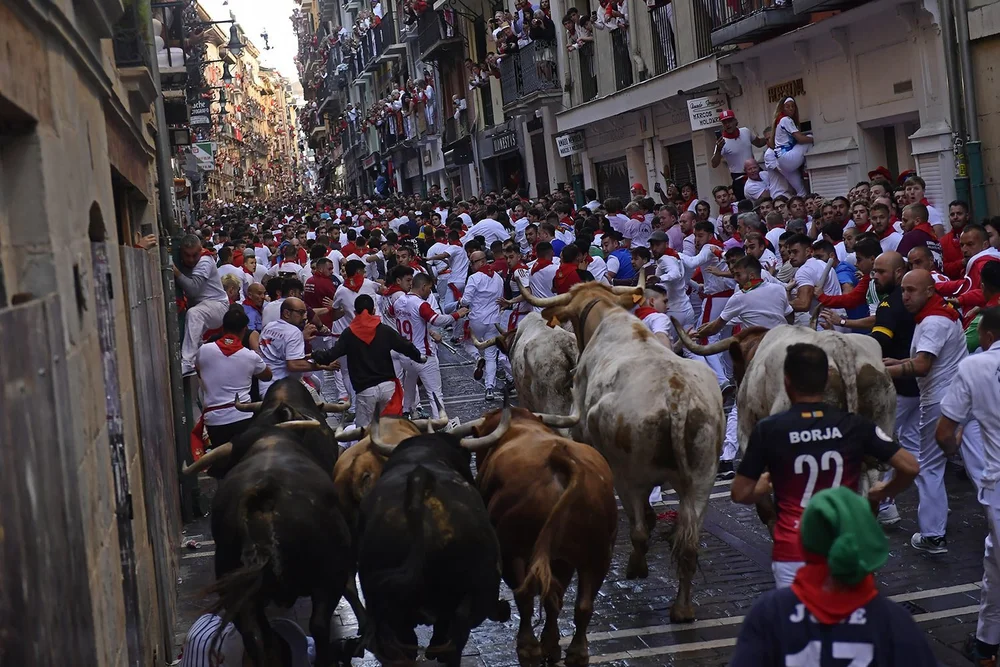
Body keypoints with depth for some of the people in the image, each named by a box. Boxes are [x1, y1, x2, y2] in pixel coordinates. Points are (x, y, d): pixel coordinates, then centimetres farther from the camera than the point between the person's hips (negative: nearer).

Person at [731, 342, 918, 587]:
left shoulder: (768, 430, -6)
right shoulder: (855, 426, -1)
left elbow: (740, 494, -2)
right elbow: (910, 467, 0)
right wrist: (885, 492, 19)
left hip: (793, 554, -1)